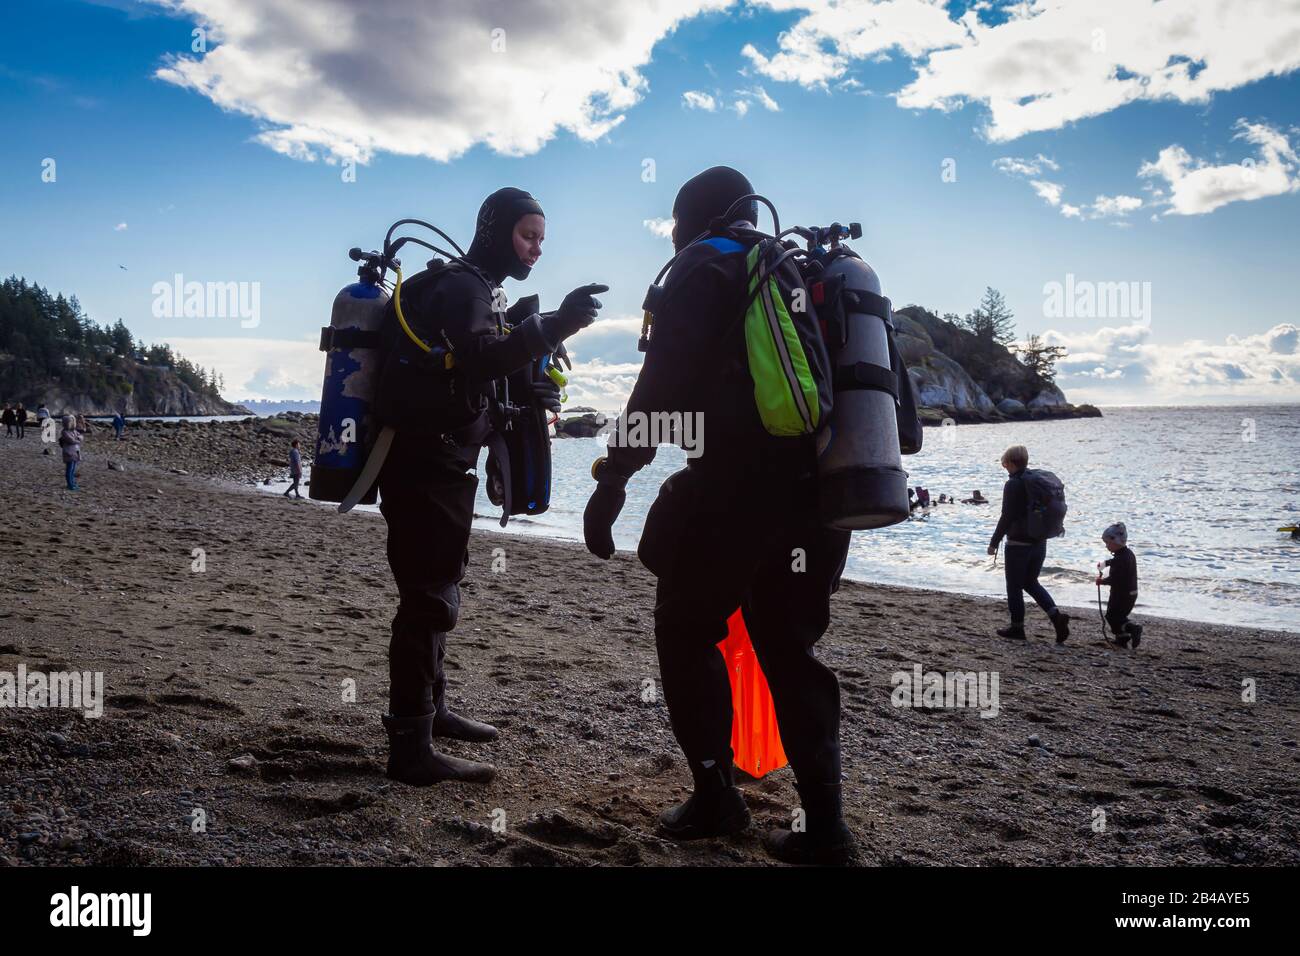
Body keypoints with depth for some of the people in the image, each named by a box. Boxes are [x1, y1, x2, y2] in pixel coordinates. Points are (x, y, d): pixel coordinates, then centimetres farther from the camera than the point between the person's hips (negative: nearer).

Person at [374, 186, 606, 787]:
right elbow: (483, 356, -32)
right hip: (427, 464, -11)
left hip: (435, 464, 11)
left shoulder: (471, 288, 21)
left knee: (435, 590, 21)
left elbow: (483, 367, 23)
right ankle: (411, 749, -12)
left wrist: (537, 389, 8)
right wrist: (553, 326, -39)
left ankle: (430, 710, 36)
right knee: (431, 597, -13)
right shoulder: (463, 287, -12)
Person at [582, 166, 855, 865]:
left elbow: (664, 384, -12)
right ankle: (824, 826, 9)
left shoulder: (705, 267, 1)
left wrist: (613, 479, -11)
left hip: (735, 487, -7)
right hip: (817, 491, 7)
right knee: (789, 650, 13)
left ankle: (716, 799, 10)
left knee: (686, 634, 10)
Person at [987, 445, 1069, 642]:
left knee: (1014, 586, 7)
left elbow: (1007, 517, -17)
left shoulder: (1013, 484, -16)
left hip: (1018, 543, -7)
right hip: (1040, 542, 7)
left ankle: (1017, 627, 14)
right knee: (1031, 582, 19)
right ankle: (1056, 615, 1)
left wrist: (994, 542, -10)